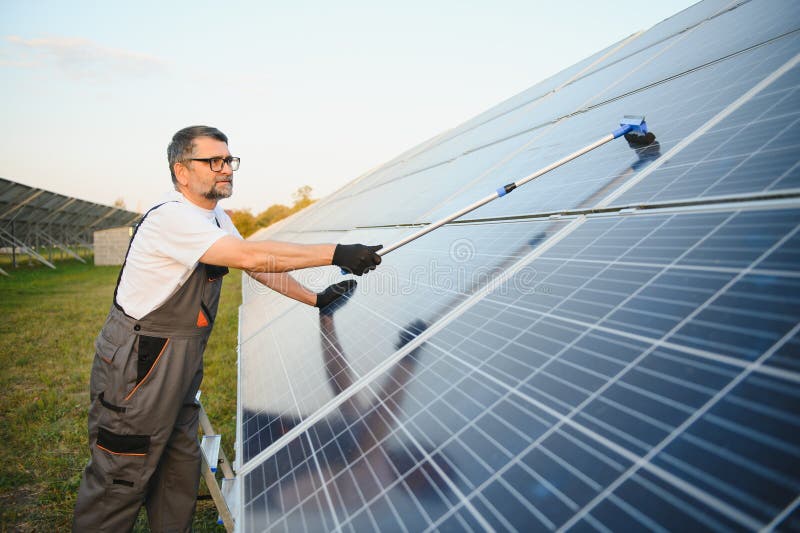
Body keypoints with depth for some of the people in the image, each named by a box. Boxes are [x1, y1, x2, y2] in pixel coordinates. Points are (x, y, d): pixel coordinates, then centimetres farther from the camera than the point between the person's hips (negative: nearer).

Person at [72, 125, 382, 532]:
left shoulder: (217, 218, 9)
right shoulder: (170, 217, -22)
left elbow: (261, 268, 13)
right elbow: (252, 257, -32)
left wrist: (315, 299, 5)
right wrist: (336, 254, -31)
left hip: (179, 364, 9)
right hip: (137, 364, -9)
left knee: (180, 468, 15)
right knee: (123, 479, 2)